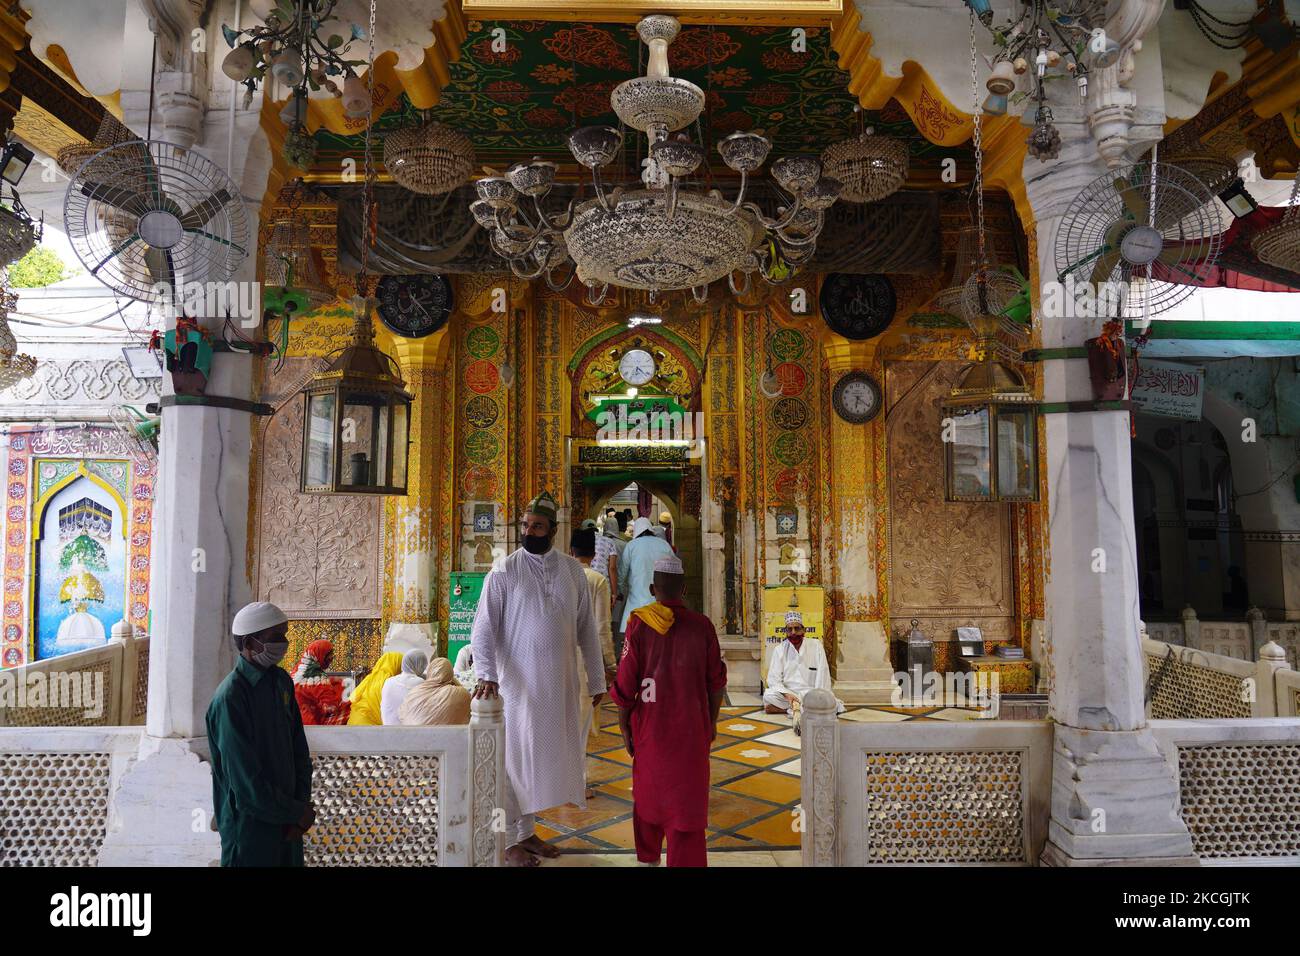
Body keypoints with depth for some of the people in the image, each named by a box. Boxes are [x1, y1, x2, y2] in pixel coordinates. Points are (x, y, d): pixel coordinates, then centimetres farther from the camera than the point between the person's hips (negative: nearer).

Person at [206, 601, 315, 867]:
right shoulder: (230, 697, -22)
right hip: (250, 823, -7)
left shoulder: (282, 681, 1)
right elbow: (247, 785, -22)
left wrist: (302, 802, -3)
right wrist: (298, 813, -13)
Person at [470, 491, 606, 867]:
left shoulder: (572, 569, 3)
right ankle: (510, 840, 19)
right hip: (519, 681, -4)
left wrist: (596, 678, 8)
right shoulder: (504, 571, -8)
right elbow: (483, 628, -10)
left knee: (545, 754, 13)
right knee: (515, 757, 5)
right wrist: (485, 674, -23)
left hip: (560, 681, 4)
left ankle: (527, 830, 29)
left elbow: (587, 628, 8)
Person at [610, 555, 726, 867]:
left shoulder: (639, 625, -10)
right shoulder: (702, 625, -6)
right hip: (692, 730, -1)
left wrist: (624, 727, 5)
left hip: (651, 726, 1)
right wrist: (712, 722, 13)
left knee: (648, 791, 20)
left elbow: (625, 686, -8)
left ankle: (648, 857, 39)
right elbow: (716, 682, 0)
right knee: (687, 798, 8)